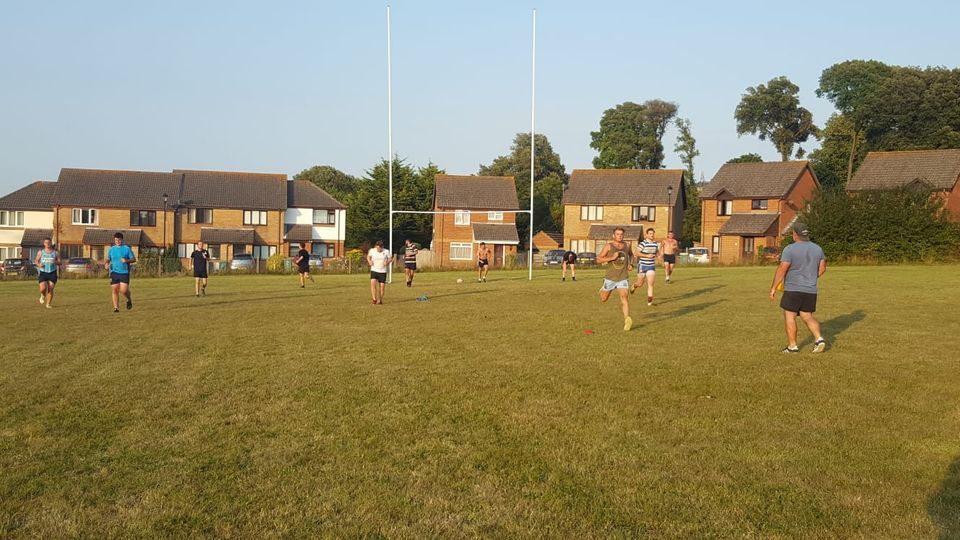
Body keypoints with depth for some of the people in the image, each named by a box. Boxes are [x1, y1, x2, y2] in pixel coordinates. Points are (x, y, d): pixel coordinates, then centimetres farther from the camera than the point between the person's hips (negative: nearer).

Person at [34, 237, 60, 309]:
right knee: (43, 288, -15)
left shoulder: (55, 253, 6)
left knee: (50, 289, -5)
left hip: (52, 273, 0)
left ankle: (48, 303, 9)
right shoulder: (40, 252, 6)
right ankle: (43, 295, 21)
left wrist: (55, 262, -17)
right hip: (43, 273, 0)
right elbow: (36, 261, 14)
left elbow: (60, 263, 5)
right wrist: (38, 264, -8)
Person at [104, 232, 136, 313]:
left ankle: (129, 300, 20)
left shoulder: (127, 248, 1)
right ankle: (116, 307, 6)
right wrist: (106, 264, -1)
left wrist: (127, 261, -18)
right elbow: (108, 259, 20)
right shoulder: (111, 249, 10)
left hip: (124, 272, -3)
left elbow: (134, 259, 1)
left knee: (123, 290, -11)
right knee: (114, 290, -1)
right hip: (114, 272, 3)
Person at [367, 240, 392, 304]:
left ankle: (380, 300, 17)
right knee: (373, 283, -21)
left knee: (382, 286, 0)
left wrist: (387, 262, -12)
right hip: (374, 270, 0)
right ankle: (374, 299, -17)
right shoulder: (372, 250, -2)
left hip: (383, 272, 0)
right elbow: (368, 256, 16)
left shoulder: (386, 252, -4)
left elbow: (390, 258, 9)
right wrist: (369, 261, -4)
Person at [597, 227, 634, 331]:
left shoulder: (626, 246, 5)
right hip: (610, 277, -1)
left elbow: (631, 255, 28)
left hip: (623, 277, 1)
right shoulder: (609, 246, -6)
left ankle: (627, 320, -26)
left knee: (624, 296, -20)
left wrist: (631, 264, 8)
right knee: (604, 299, 14)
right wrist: (612, 258, -20)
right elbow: (598, 260, -9)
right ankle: (602, 290, 51)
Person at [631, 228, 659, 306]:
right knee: (640, 283, 10)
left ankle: (649, 300, -4)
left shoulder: (655, 243, 5)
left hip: (651, 266, 4)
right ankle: (634, 286, 45)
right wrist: (647, 256, -24)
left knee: (650, 284, -7)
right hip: (642, 266, -3)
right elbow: (637, 253, -16)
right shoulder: (643, 243, -13)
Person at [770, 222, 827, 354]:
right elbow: (822, 268, 14)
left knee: (789, 317, 5)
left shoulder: (790, 249, -13)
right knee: (807, 317, 15)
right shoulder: (817, 248, 7)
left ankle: (792, 346, 6)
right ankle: (819, 338, -3)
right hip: (811, 290, 6)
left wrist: (773, 288, -9)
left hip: (793, 289, -6)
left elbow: (782, 269, -15)